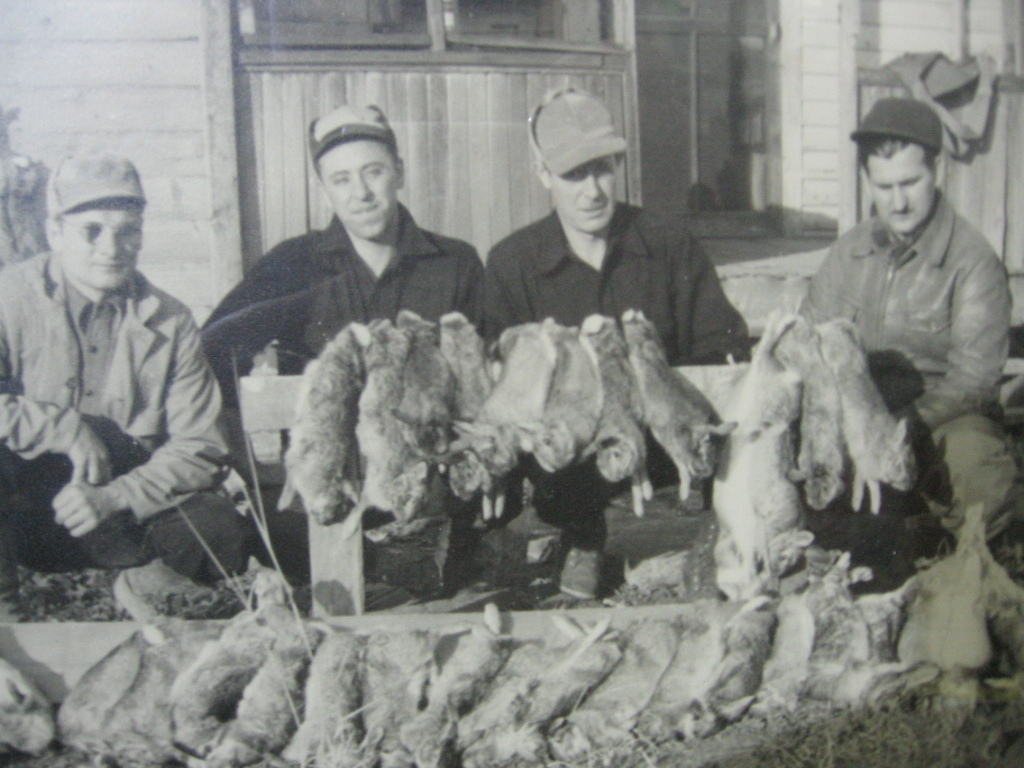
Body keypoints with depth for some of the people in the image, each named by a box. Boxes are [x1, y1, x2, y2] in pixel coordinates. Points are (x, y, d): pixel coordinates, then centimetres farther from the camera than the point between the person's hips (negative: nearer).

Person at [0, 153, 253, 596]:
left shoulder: (169, 323, 3)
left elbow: (197, 449, -1)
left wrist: (114, 497, -15)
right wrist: (68, 429, -18)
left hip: (128, 511, 2)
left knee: (220, 531, -25)